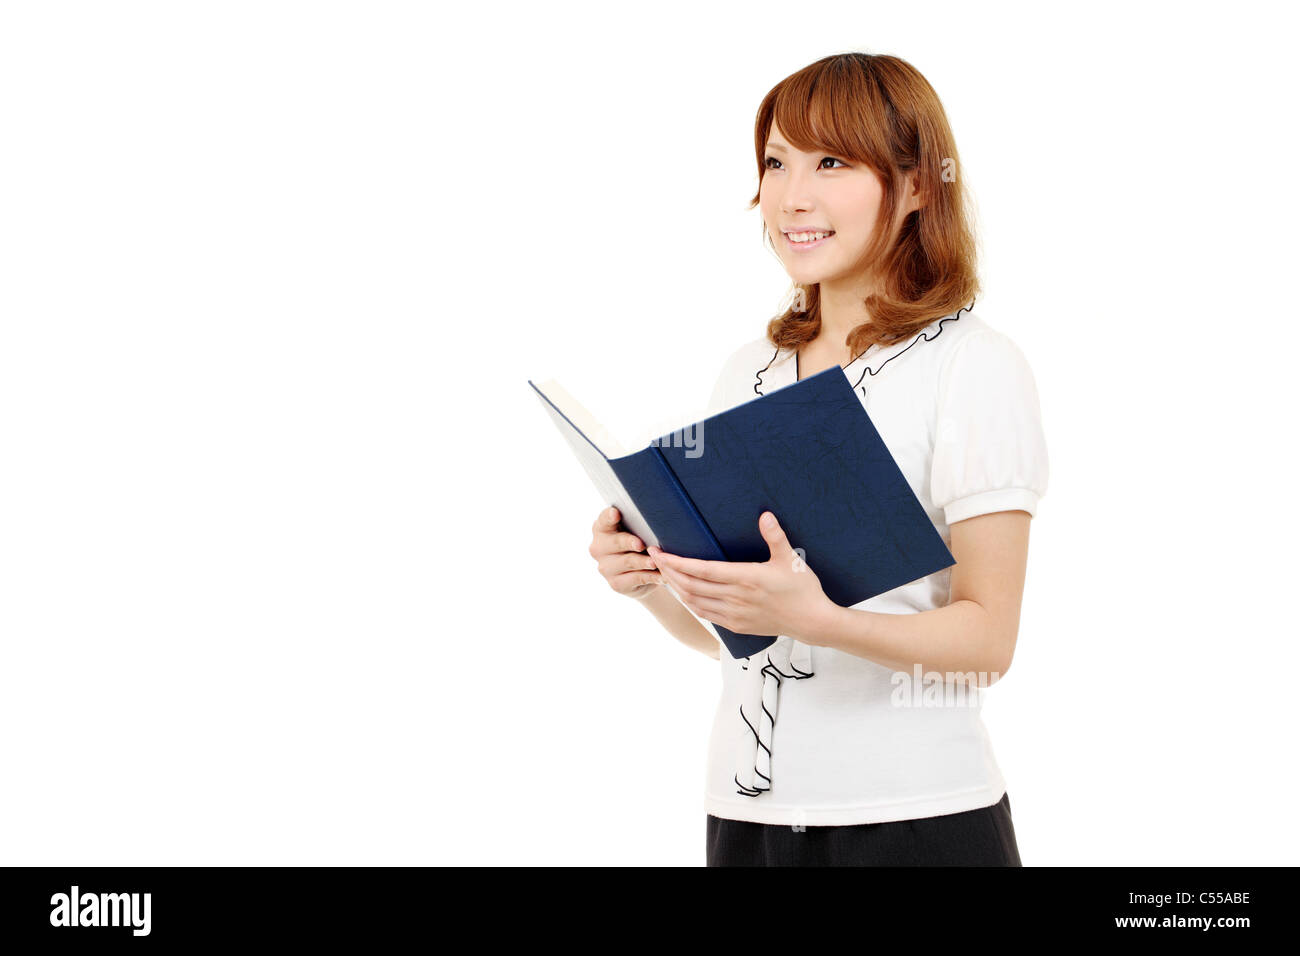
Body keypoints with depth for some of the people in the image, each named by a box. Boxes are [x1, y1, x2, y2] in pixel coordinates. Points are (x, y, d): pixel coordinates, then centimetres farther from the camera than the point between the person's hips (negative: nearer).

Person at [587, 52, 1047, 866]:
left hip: (915, 818, -5)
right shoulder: (747, 373, 10)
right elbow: (723, 631, 13)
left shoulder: (974, 364, -8)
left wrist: (814, 619, -27)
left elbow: (989, 637, -13)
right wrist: (653, 582, -7)